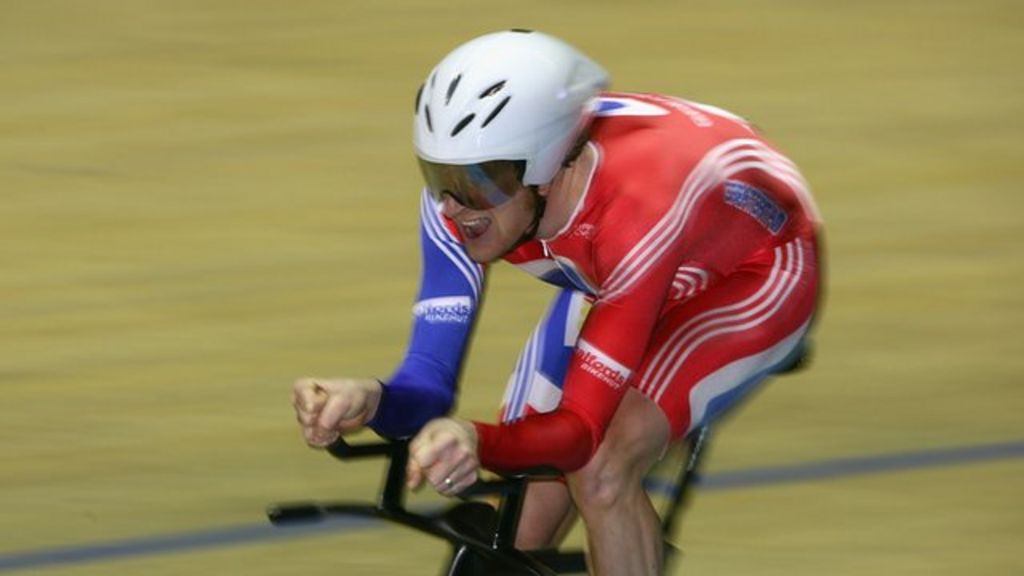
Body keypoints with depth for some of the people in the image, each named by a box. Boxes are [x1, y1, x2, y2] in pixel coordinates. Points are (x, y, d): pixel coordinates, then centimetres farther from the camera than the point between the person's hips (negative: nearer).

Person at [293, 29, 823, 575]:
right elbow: (429, 378, -28)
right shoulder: (458, 199, -28)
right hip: (606, 277, 6)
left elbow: (581, 428, -42)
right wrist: (370, 401, -52)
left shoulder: (636, 202, -43)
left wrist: (477, 442, -63)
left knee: (601, 474, -27)